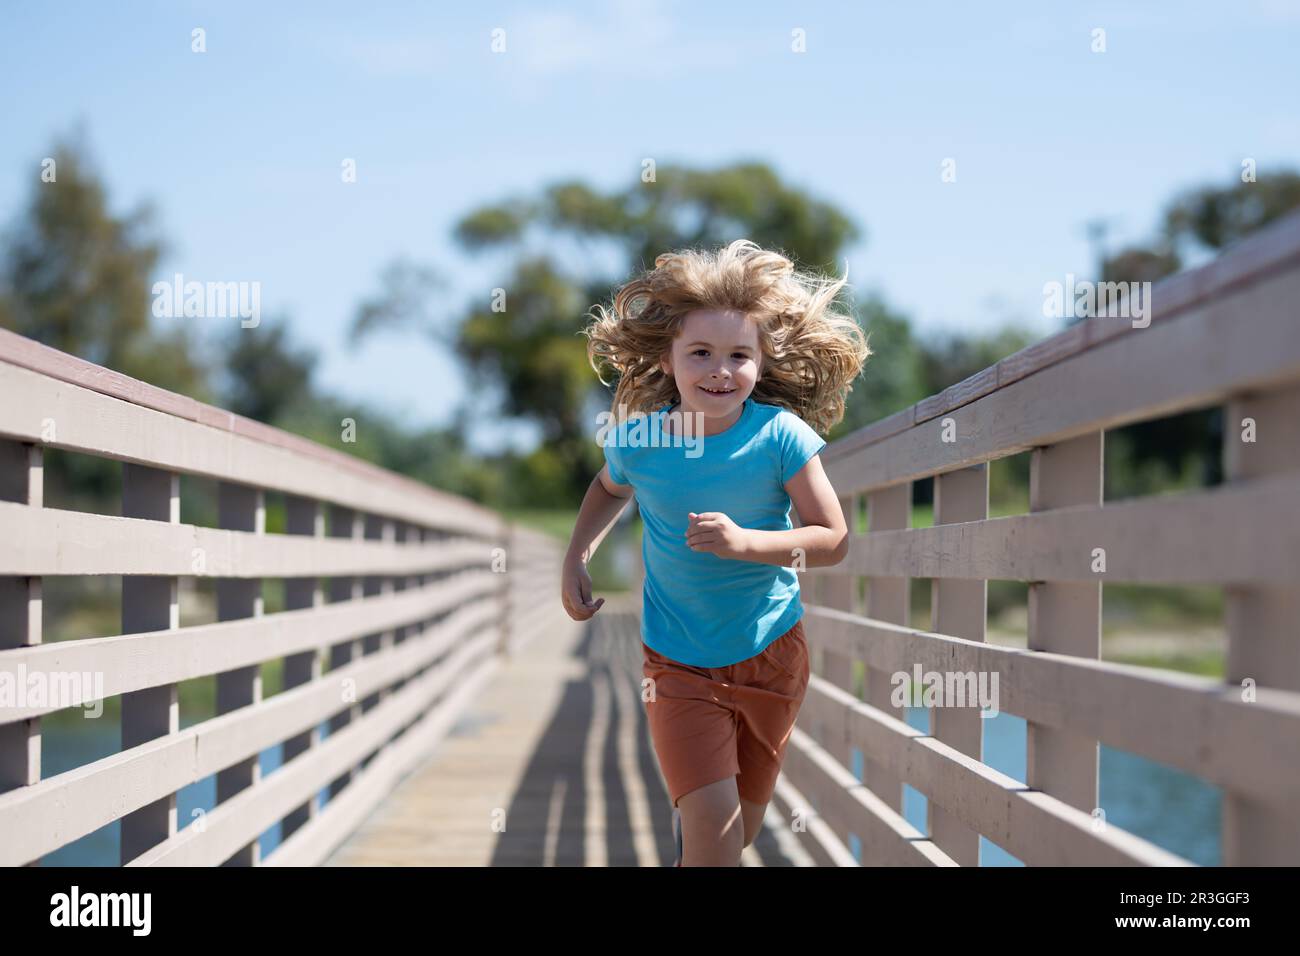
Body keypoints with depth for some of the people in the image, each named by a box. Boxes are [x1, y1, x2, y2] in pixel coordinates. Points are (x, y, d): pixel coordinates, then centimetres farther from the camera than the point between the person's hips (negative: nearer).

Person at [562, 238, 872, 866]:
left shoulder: (780, 437, -17)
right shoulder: (637, 440, -11)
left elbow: (833, 540, -15)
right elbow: (610, 488, 13)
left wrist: (747, 542, -29)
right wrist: (575, 558, 1)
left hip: (769, 653, 1)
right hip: (678, 662, -1)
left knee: (737, 833, 17)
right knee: (713, 827, -17)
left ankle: (685, 811, 49)